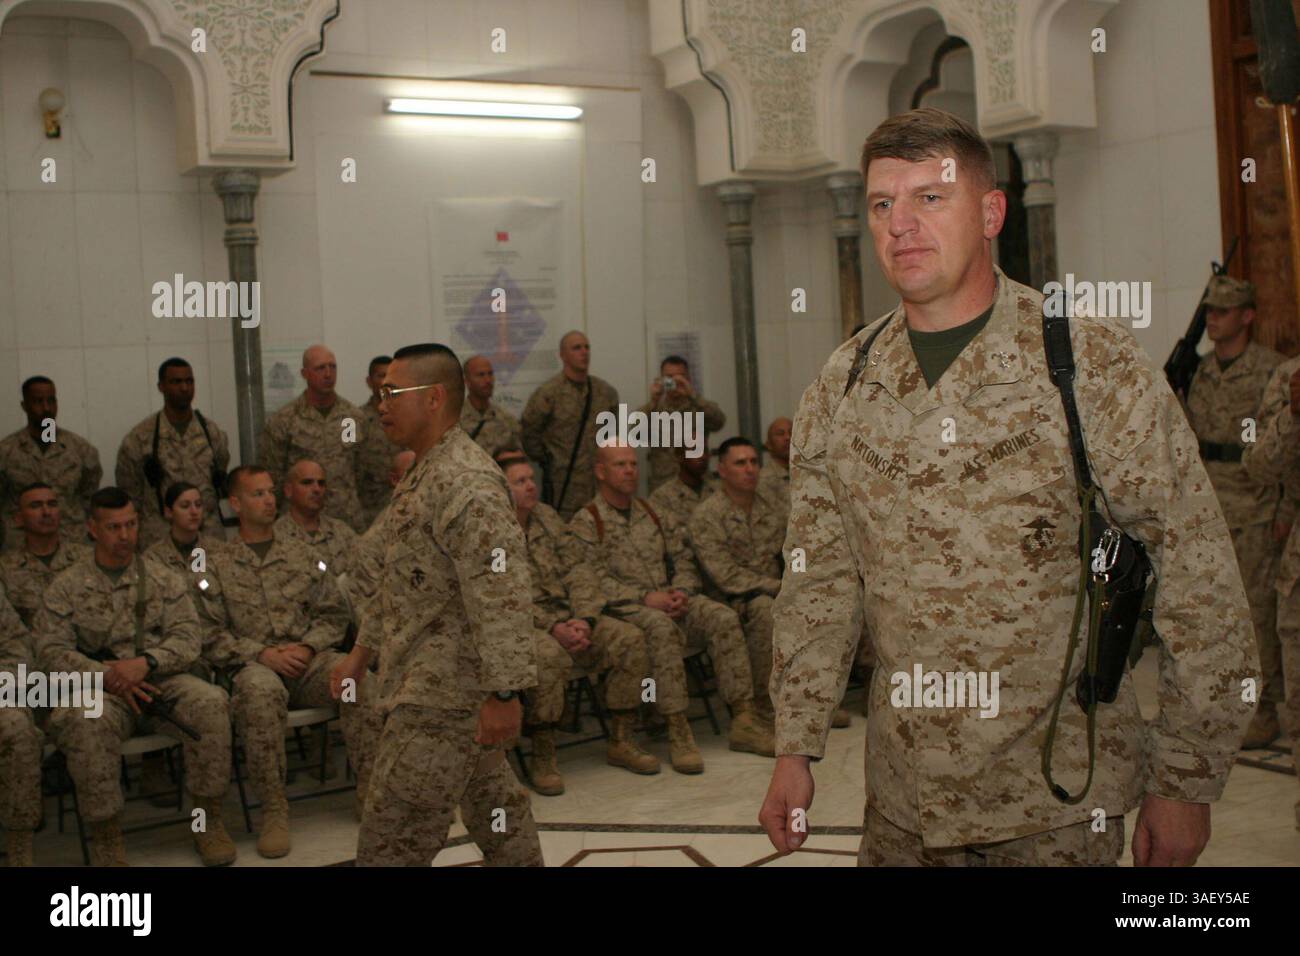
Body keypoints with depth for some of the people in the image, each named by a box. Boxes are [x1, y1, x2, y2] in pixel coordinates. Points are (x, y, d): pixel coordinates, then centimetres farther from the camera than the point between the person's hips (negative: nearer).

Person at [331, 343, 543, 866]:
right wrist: (362, 651, 24)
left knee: (392, 838, -4)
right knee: (492, 806, 19)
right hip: (433, 685, 10)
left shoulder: (468, 483, -20)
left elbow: (501, 598, -26)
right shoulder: (422, 475, 14)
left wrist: (503, 692, -28)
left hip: (443, 692, -10)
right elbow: (397, 582, 24)